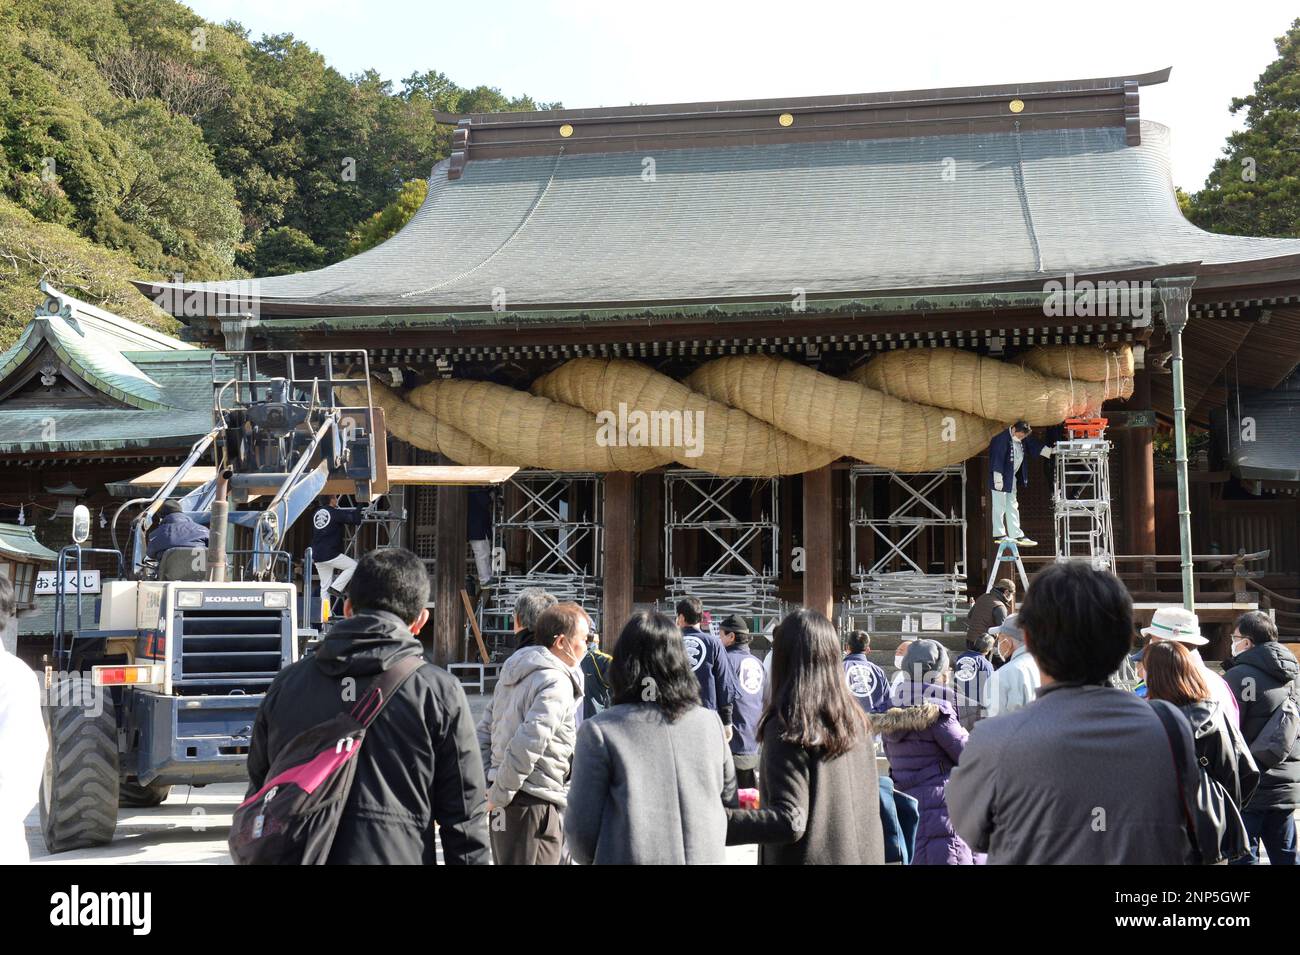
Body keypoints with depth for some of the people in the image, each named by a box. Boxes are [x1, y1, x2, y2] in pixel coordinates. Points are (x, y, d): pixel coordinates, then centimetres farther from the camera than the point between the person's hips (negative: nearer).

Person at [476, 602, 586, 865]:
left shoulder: (512, 676, 15)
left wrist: (488, 789, 12)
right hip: (535, 804, -9)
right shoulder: (557, 683, -14)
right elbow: (528, 744, -24)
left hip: (507, 807, 9)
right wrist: (499, 796, -15)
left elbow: (483, 733, 17)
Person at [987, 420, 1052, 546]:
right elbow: (997, 459, -22)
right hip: (1001, 478, -9)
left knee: (1012, 507, 10)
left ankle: (1017, 536, 12)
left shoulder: (1023, 439, 4)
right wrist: (998, 479, -23)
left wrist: (1049, 451, 14)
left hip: (1012, 478, 9)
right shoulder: (1001, 439, -21)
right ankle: (999, 534, 1)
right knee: (999, 505, -5)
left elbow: (1034, 445, 19)